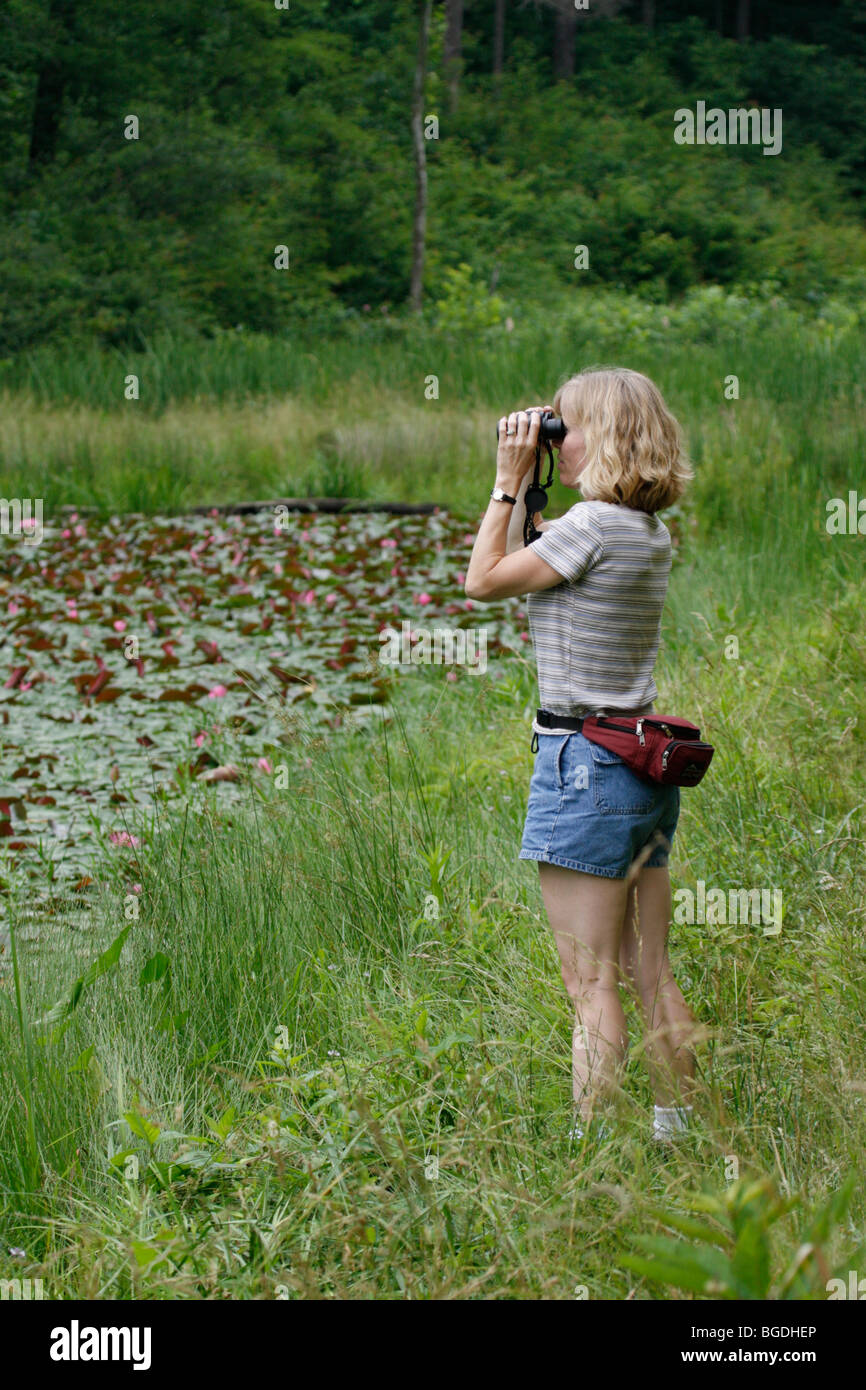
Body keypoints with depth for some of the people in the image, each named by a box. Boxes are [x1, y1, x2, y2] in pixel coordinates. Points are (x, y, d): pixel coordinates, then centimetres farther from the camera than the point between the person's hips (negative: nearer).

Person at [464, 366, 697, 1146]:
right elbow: (530, 571, 22)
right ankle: (682, 1135, 20)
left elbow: (483, 582, -6)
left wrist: (511, 483, -2)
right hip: (647, 759, 9)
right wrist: (528, 493, 16)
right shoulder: (652, 531, 10)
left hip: (584, 760, -9)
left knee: (591, 984, -5)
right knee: (652, 975, 14)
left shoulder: (592, 525, -16)